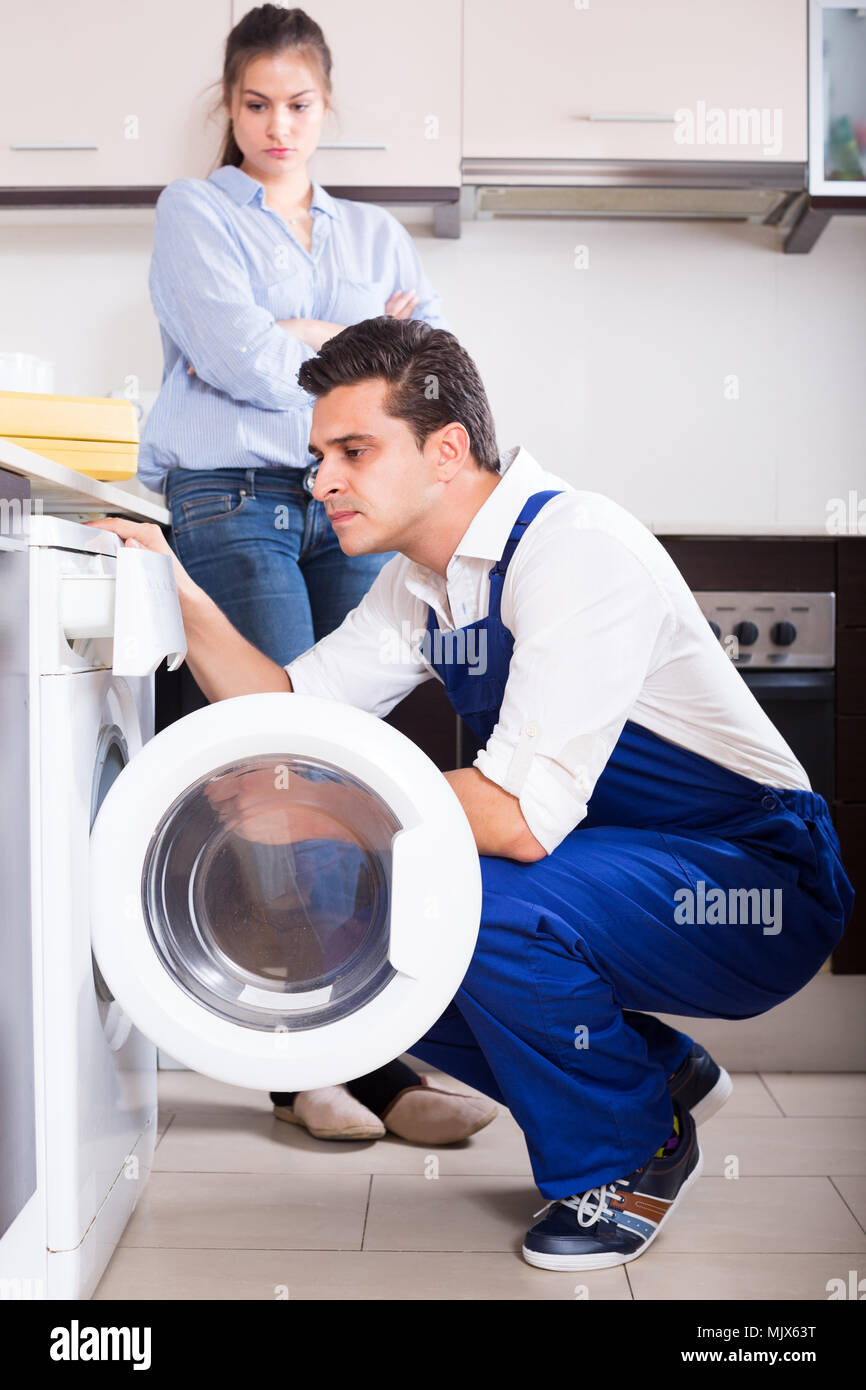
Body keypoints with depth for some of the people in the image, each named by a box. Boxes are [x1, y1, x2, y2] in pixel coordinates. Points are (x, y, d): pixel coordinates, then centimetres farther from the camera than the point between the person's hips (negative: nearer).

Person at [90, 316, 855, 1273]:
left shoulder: (577, 547, -25)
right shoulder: (419, 583, 5)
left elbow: (522, 817, -33)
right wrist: (181, 597, -7)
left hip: (758, 885, -9)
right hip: (618, 868, 9)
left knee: (471, 899, -32)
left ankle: (628, 1156, -3)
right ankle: (657, 1073, 15)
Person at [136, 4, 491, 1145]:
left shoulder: (376, 234, 23)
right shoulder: (194, 212, 10)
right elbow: (235, 355, -8)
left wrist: (289, 342, -4)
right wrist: (356, 339, 5)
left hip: (350, 508, 4)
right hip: (231, 502, -4)